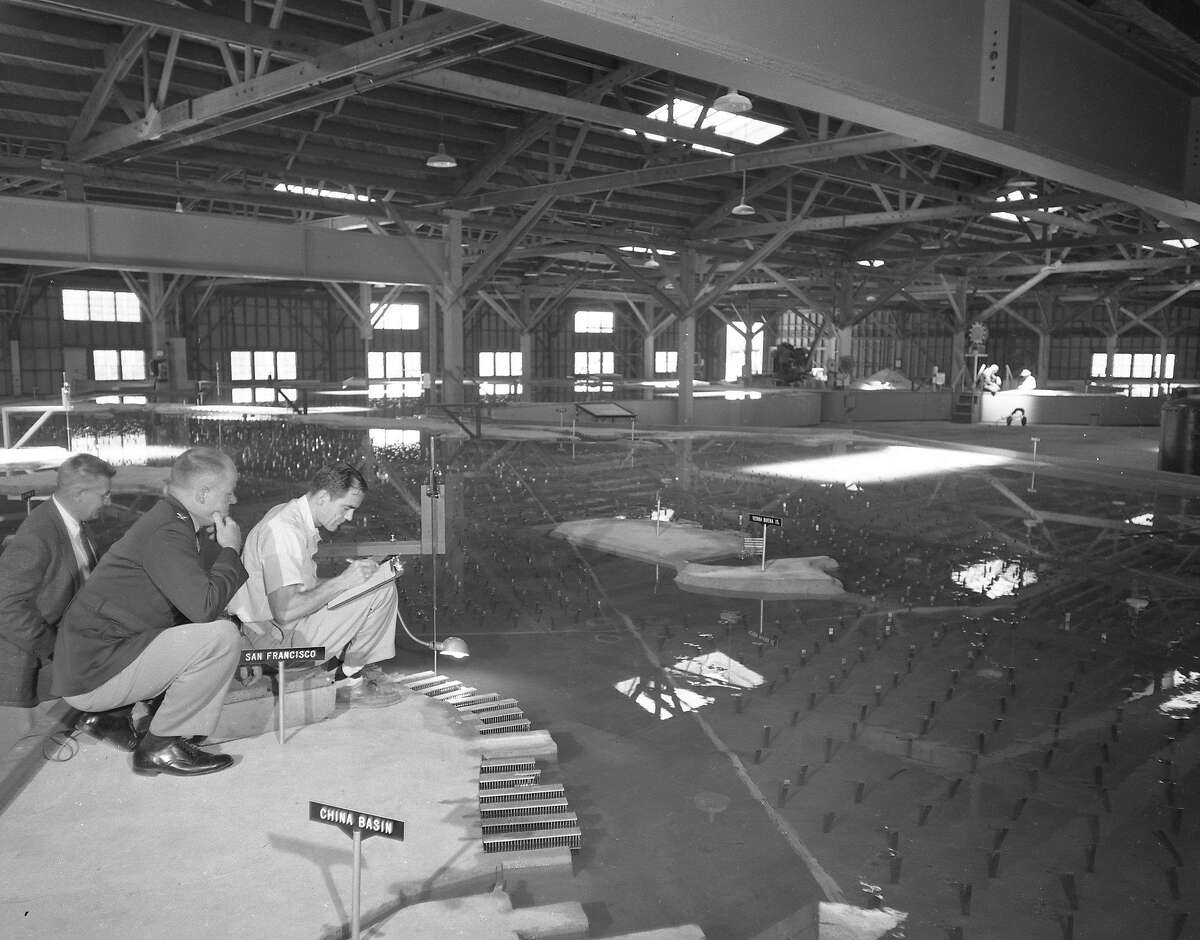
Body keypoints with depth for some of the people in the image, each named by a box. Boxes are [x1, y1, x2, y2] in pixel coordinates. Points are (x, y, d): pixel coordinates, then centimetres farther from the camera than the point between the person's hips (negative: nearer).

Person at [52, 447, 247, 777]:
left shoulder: (175, 521, 10)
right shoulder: (165, 534, -21)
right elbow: (205, 606, -28)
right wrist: (229, 551, -13)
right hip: (92, 675, -10)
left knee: (216, 626, 17)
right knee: (221, 636, -22)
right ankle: (160, 747, -6)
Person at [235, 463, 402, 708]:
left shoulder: (301, 522, 9)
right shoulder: (283, 530, -23)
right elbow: (285, 611, -30)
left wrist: (356, 575, 3)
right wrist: (343, 581, -25)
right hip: (278, 638, -10)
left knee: (385, 587, 6)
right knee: (380, 591, -18)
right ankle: (347, 678, -3)